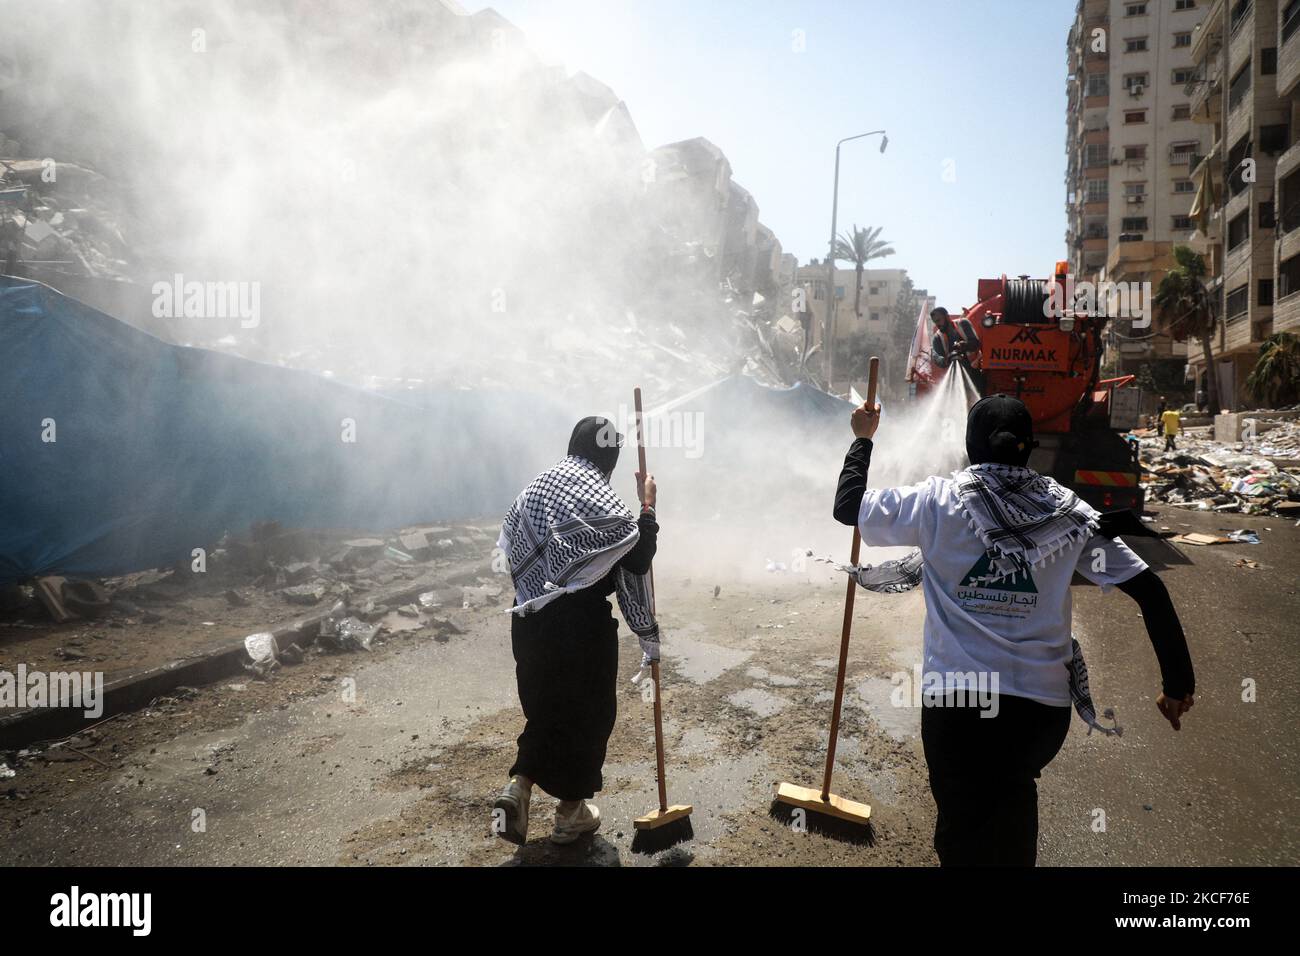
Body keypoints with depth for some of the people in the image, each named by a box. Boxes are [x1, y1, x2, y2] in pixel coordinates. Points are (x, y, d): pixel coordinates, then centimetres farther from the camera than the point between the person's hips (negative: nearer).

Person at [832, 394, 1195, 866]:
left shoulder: (938, 500, -4)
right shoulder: (1067, 510, 5)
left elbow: (847, 507, 4)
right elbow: (1149, 589, 4)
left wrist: (863, 439, 18)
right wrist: (1178, 681, 11)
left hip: (957, 699, -3)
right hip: (1044, 703, 4)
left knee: (965, 835, 11)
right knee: (1014, 791, 31)